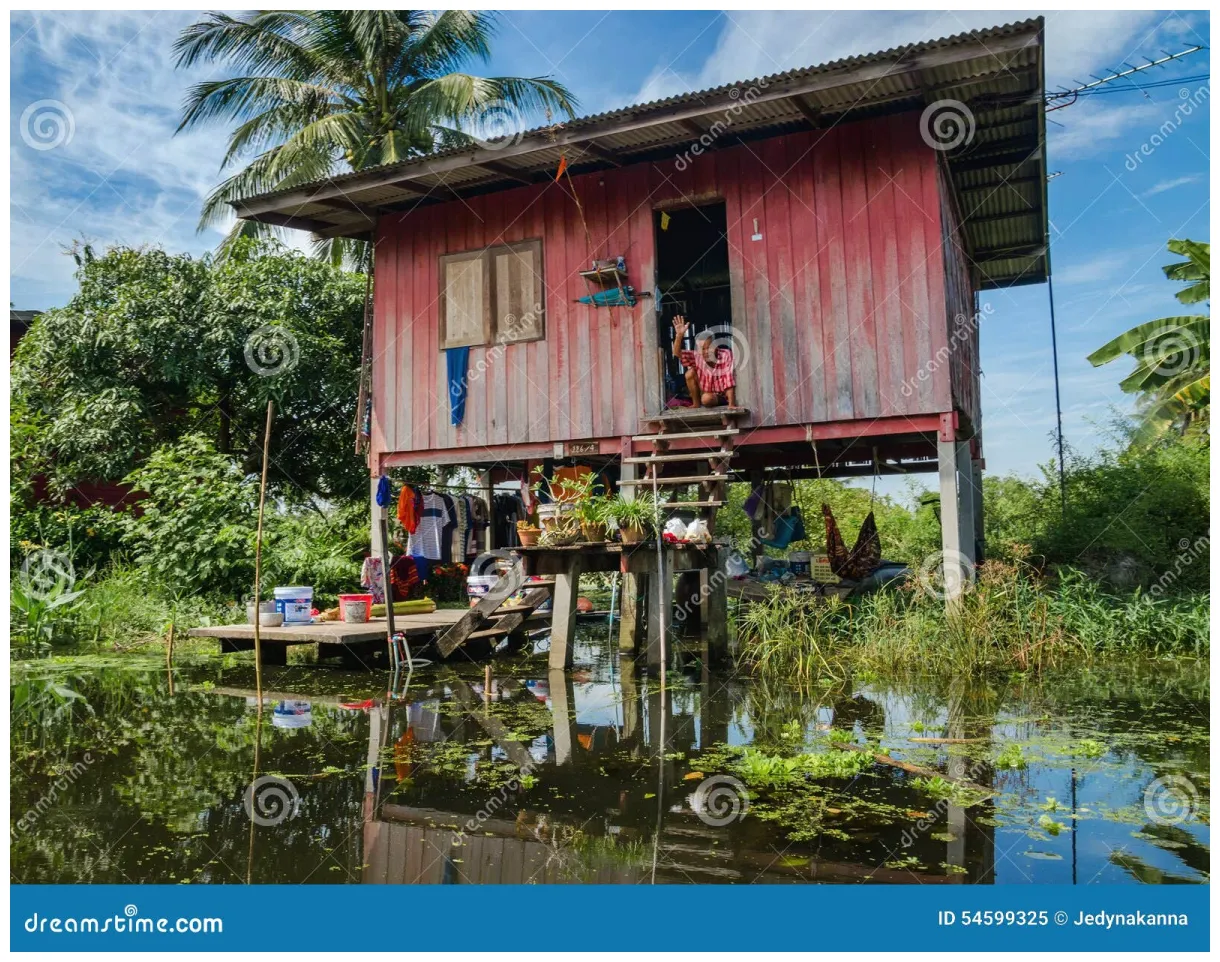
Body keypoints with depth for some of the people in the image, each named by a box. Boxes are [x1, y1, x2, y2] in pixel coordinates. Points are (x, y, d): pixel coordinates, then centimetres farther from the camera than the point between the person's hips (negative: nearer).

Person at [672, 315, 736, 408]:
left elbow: (729, 380, -25)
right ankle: (696, 404, 0)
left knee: (706, 398, -36)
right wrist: (679, 335, -35)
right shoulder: (697, 356, -9)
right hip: (705, 392, 5)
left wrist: (731, 404, -32)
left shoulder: (726, 355, -21)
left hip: (722, 397, -5)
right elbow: (677, 353, -17)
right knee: (690, 373, -14)